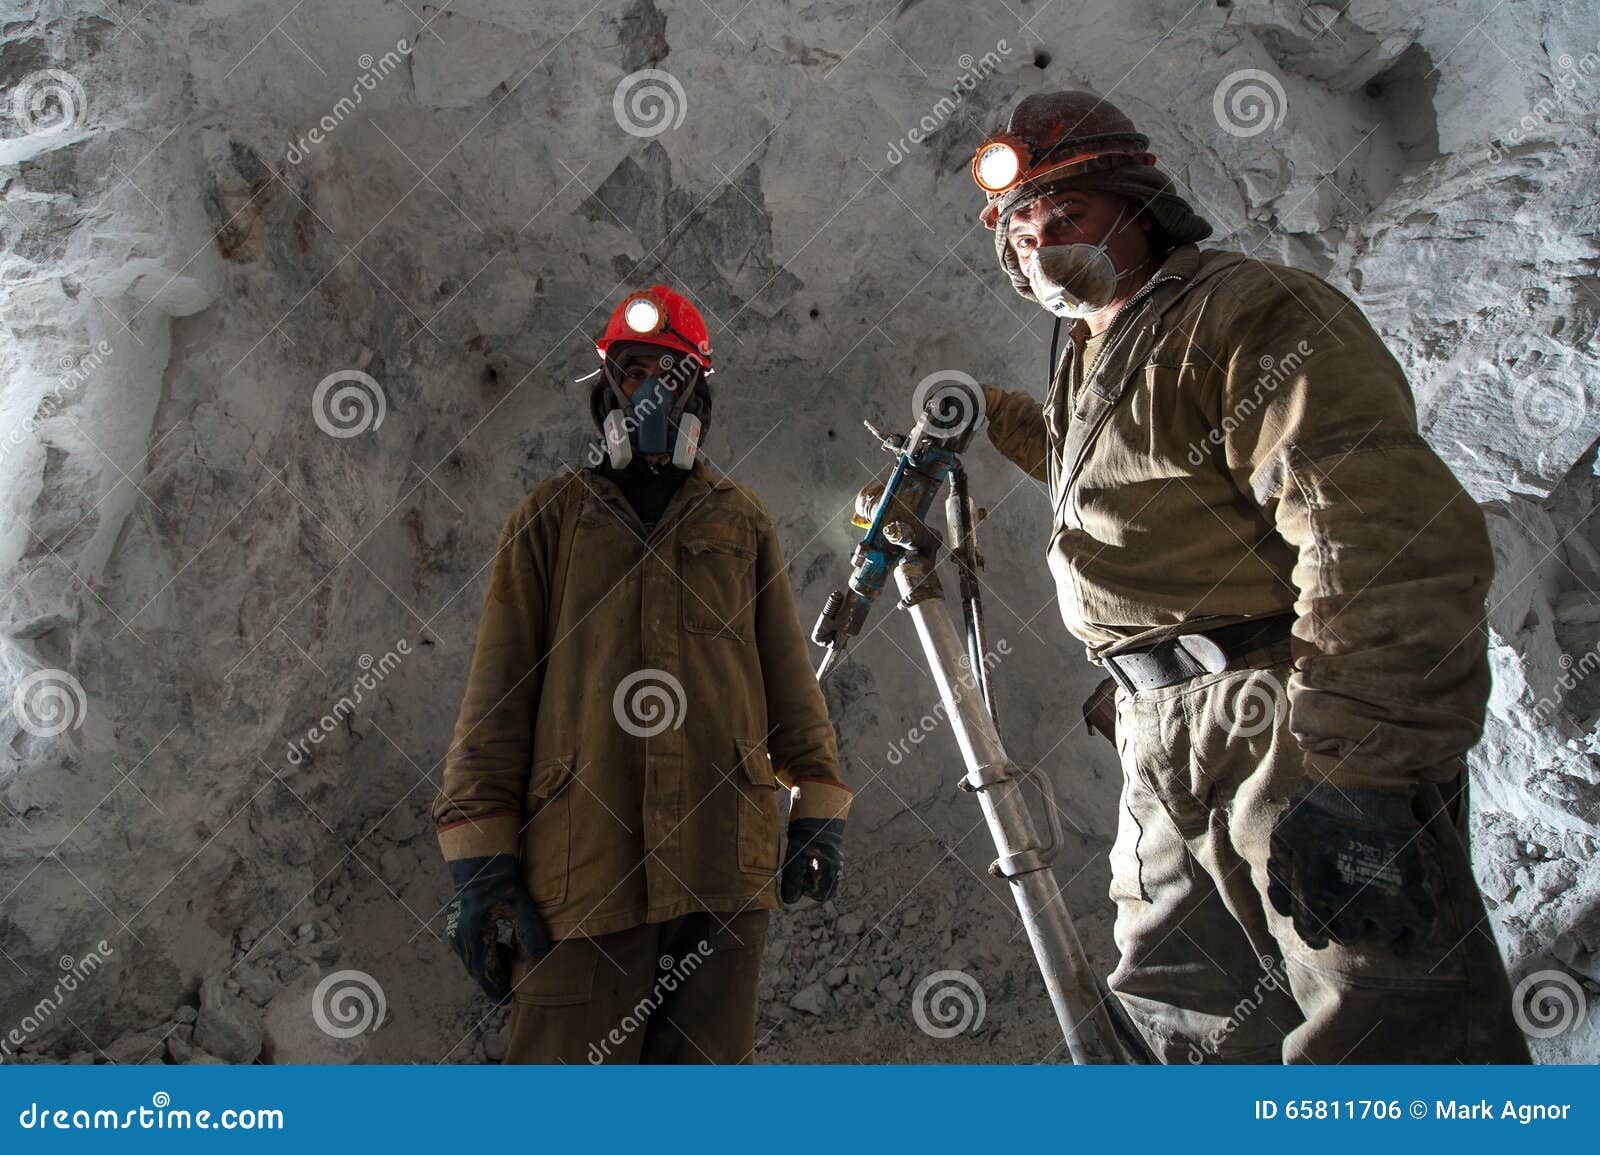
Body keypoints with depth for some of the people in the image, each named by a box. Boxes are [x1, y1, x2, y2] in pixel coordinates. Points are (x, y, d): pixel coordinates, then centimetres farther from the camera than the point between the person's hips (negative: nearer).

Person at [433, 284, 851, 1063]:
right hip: (582, 862, -2)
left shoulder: (741, 522, 16)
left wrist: (819, 802, 9)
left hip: (723, 860, 2)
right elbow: (497, 692, 5)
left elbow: (787, 671, 16)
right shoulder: (550, 519, 11)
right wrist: (479, 852, -2)